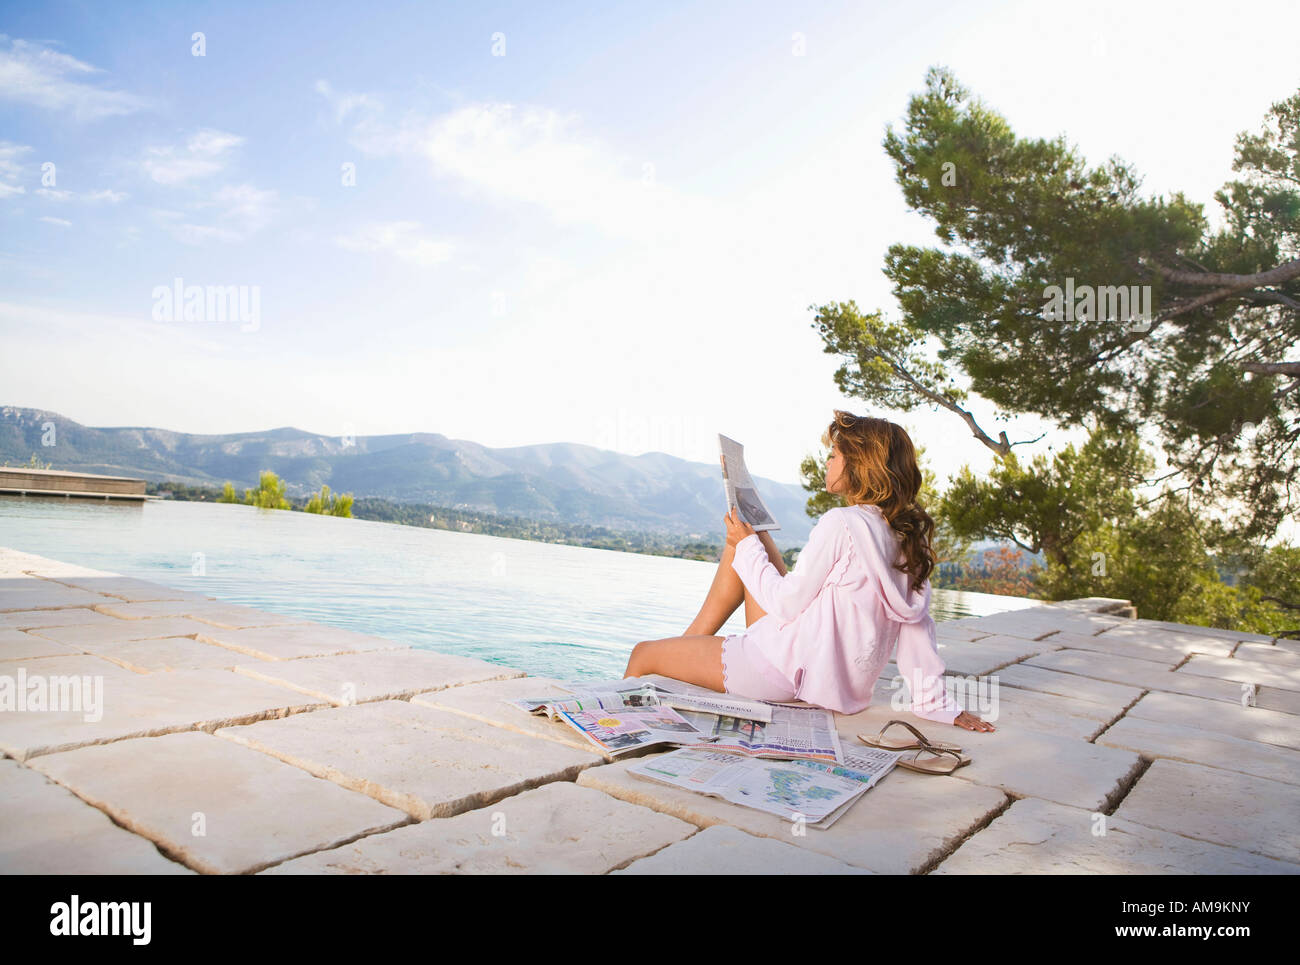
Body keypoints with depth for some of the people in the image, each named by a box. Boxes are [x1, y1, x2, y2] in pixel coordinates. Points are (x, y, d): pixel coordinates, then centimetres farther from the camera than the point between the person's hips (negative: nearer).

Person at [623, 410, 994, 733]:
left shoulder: (841, 523, -21)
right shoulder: (909, 535, 1)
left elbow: (784, 604, -17)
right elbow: (918, 627, 2)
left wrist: (747, 546, -3)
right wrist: (937, 704, 7)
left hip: (787, 672, -9)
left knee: (643, 655, 7)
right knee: (749, 540, 19)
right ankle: (692, 639, 26)